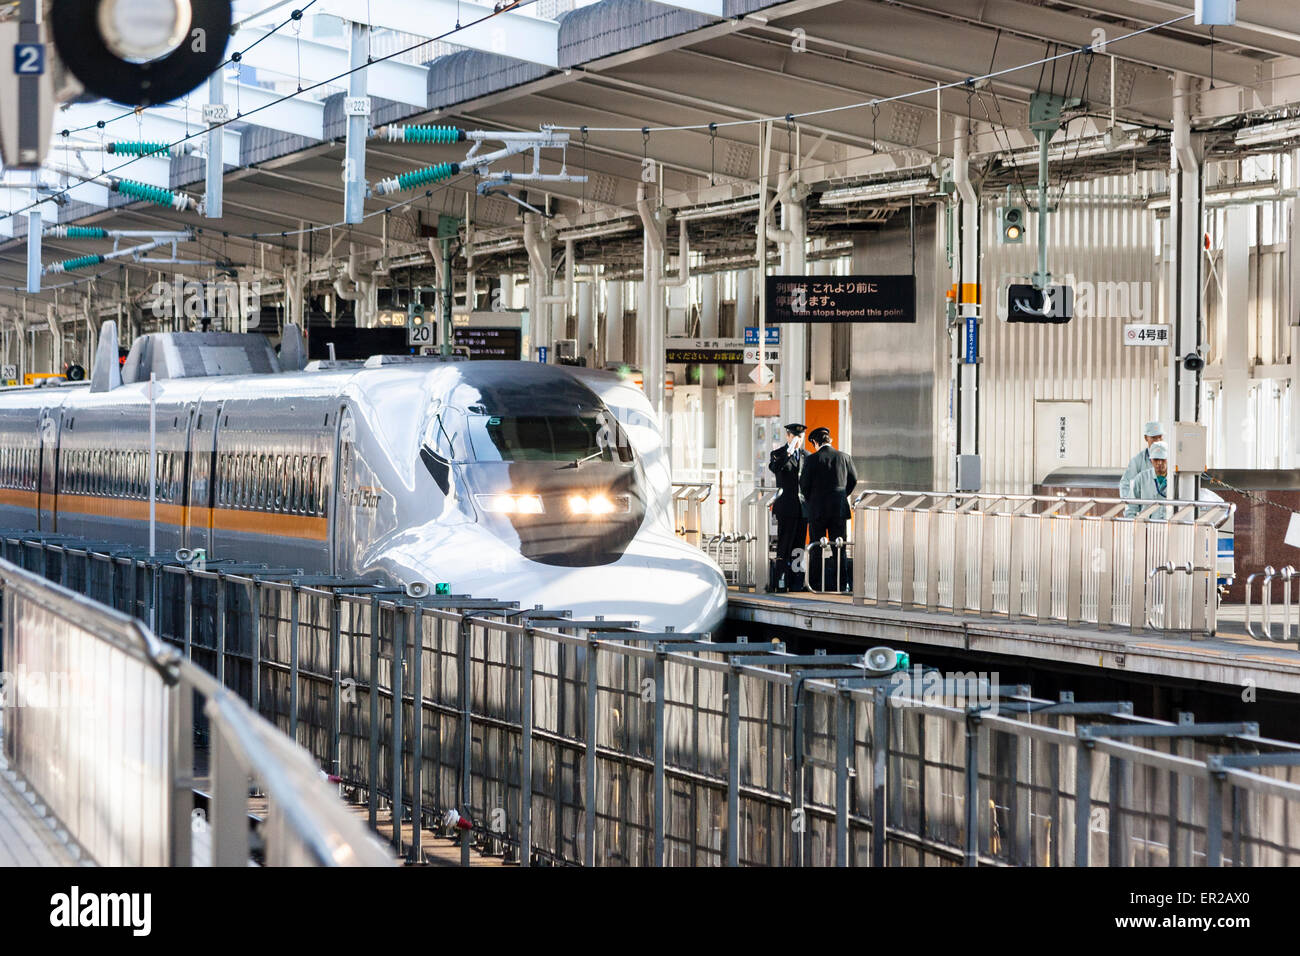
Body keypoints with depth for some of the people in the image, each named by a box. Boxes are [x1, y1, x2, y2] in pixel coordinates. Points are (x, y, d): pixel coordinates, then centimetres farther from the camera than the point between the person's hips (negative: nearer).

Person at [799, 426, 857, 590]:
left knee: (816, 548, 5)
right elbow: (853, 480, 9)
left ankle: (815, 583, 5)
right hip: (839, 509, 3)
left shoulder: (812, 459, -10)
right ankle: (840, 582, 9)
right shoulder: (844, 457, 1)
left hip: (817, 509, -3)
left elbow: (804, 483, -7)